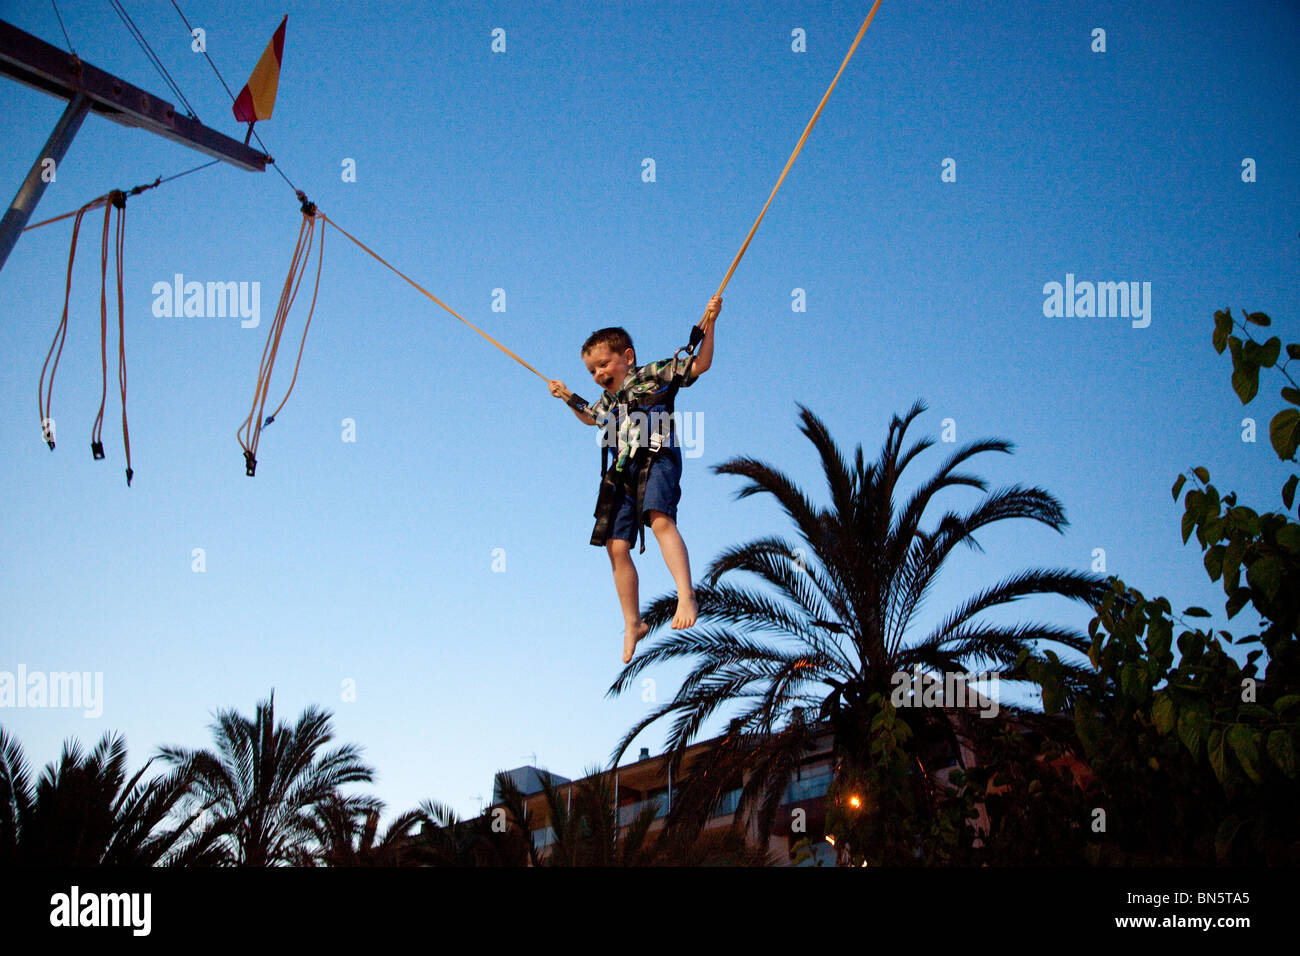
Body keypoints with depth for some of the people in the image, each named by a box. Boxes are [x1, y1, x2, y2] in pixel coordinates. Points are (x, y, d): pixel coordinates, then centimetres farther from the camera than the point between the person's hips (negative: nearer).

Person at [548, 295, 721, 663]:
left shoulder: (653, 374, 7)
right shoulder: (607, 400, 26)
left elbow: (699, 365, 1)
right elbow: (590, 416, 50)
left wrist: (709, 324, -8)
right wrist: (567, 397, 43)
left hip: (656, 460, -7)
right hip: (621, 474, 7)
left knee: (660, 520, -33)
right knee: (617, 546, 1)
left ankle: (685, 594, -45)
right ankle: (633, 624, 13)